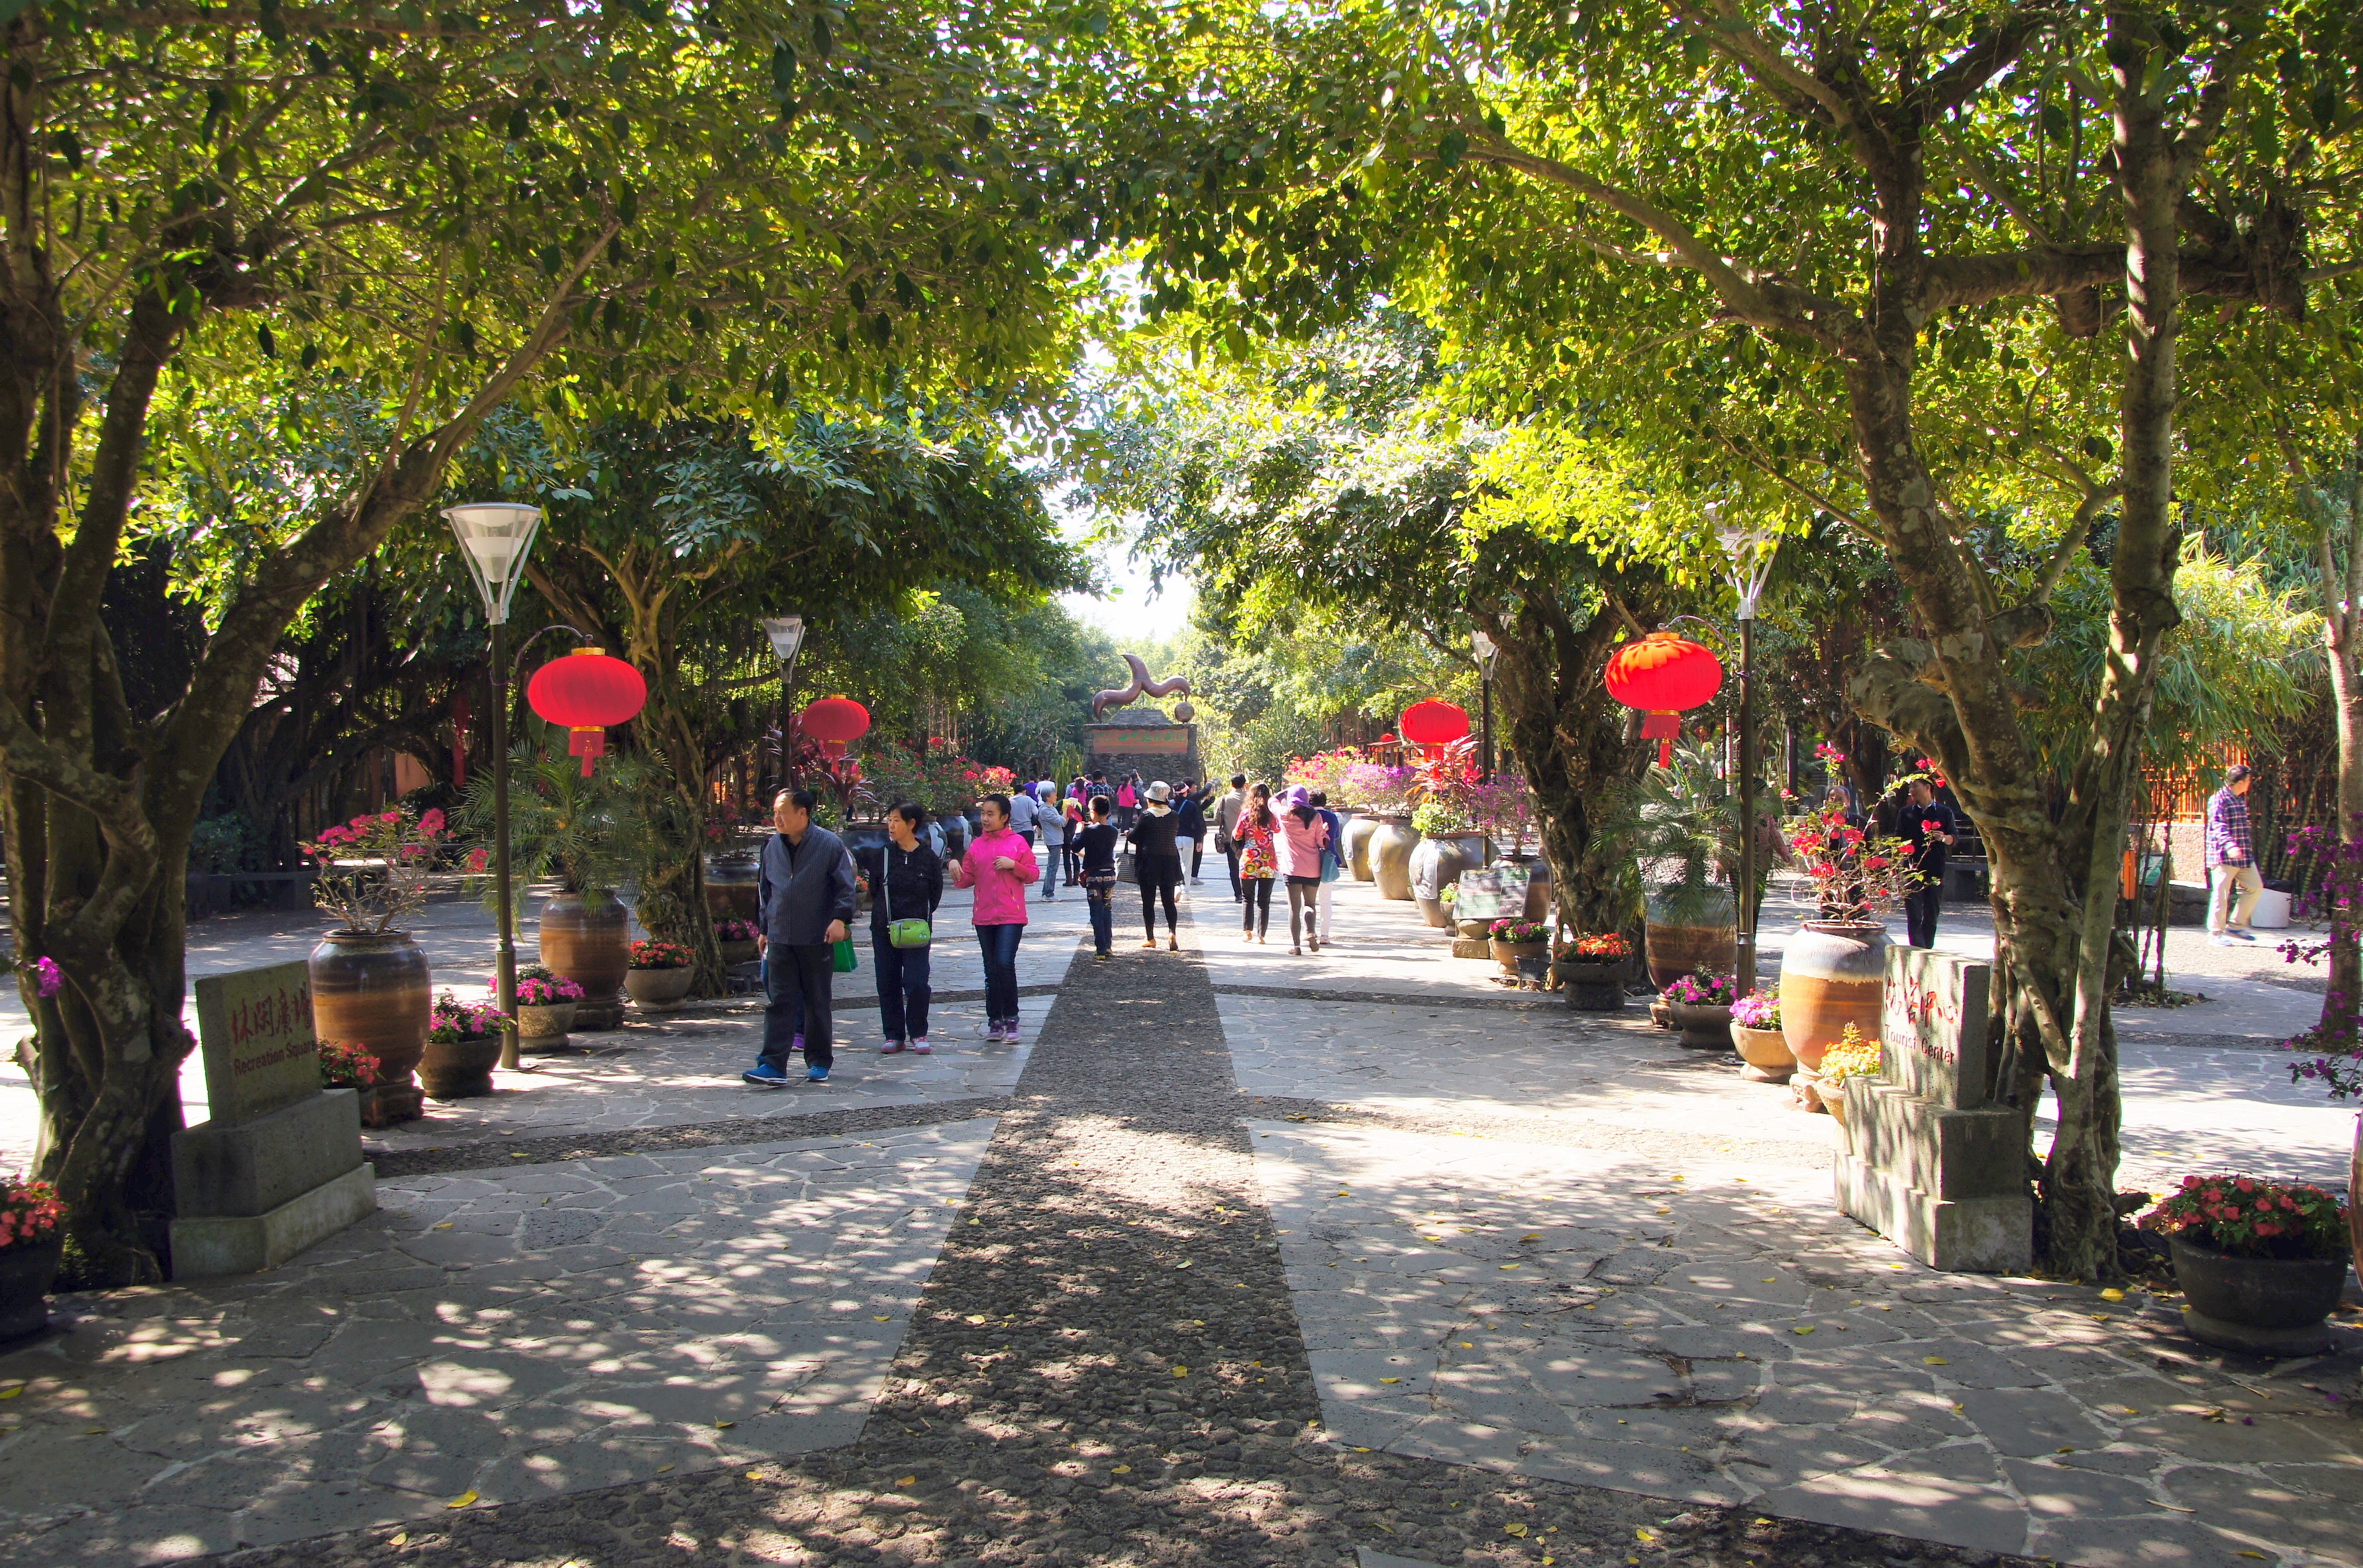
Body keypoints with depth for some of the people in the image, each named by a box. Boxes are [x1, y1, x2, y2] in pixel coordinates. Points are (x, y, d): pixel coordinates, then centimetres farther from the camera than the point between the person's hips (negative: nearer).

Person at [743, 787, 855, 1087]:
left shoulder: (829, 844, -7)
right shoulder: (773, 846, 9)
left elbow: (845, 885, -5)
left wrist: (840, 917, -18)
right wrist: (765, 928, 19)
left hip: (818, 939, -4)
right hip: (780, 939, 4)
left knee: (817, 1003, 7)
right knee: (779, 1002, -2)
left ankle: (819, 1063, 17)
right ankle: (773, 1065, -5)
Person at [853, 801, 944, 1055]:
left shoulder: (929, 858, -2)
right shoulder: (880, 855, 2)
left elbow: (935, 894, 3)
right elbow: (872, 891, 8)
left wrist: (920, 917, -2)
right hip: (883, 929, 3)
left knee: (916, 982, -8)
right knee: (888, 983, 5)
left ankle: (918, 1034, 6)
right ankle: (894, 1035, 15)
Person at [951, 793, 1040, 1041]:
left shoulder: (1017, 842, 0)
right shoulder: (976, 846, 10)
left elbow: (1034, 873, 0)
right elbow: (966, 879, 10)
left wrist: (1014, 865, -15)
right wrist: (955, 866, -9)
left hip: (1011, 916, -4)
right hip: (984, 916, 4)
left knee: (1005, 963, -16)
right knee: (991, 969, 10)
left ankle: (1011, 1020, -5)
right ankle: (994, 1021, 17)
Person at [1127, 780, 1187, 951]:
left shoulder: (1146, 816, -11)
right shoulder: (1175, 816, 0)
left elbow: (1134, 838, -6)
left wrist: (1129, 833, 17)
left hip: (1149, 862, -3)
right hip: (1170, 862, 3)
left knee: (1148, 902, 7)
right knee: (1169, 900, 8)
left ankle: (1150, 938, 11)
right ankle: (1172, 932, -14)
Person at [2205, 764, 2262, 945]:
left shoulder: (2241, 799, 16)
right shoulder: (2219, 799, -13)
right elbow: (2218, 826, -24)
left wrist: (2247, 849, 30)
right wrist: (2229, 845, -38)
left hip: (2244, 855, 9)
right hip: (2223, 856, -9)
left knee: (2256, 887, 10)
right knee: (2221, 894, -5)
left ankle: (2236, 925, 18)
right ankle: (2216, 933, 1)